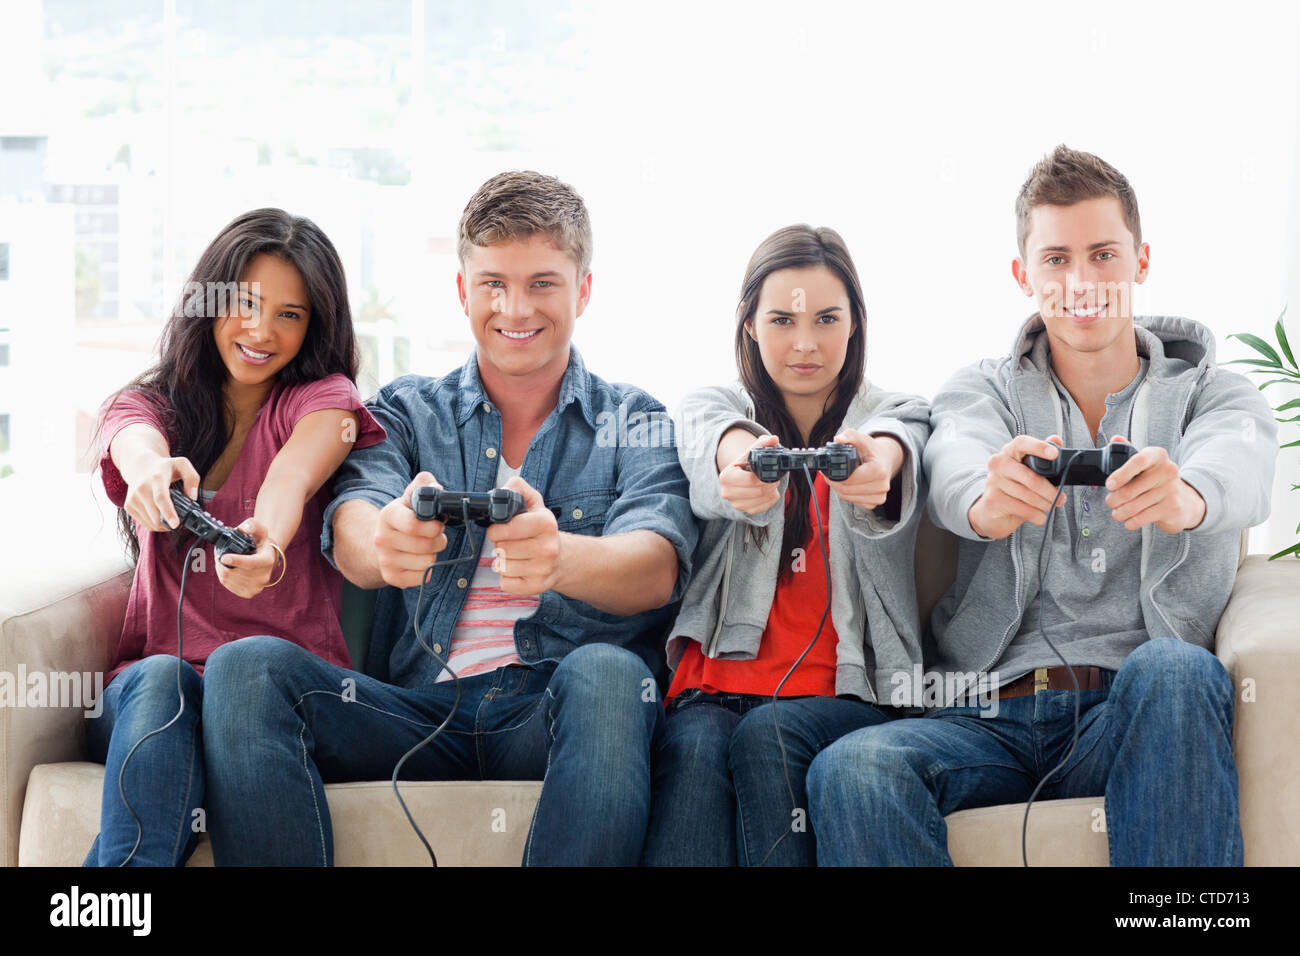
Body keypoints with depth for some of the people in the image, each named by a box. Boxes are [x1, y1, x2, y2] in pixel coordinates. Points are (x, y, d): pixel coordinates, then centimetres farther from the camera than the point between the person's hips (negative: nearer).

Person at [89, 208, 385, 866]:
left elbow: (294, 474, -17)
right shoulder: (147, 404, 16)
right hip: (150, 685, 2)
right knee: (159, 679, -34)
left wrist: (268, 539, -43)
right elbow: (136, 443, -12)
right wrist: (152, 470, -40)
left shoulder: (323, 398, 9)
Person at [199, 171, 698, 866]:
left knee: (605, 673, -36)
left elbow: (657, 568, -9)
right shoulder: (407, 412, 17)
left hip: (558, 718, -2)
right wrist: (382, 543, -33)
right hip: (420, 715, 2)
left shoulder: (637, 423, 12)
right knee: (247, 667, -23)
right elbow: (350, 532, -5)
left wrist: (561, 559, -34)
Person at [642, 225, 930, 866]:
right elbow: (713, 450, -12)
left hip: (843, 693, 0)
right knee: (695, 749, -32)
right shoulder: (710, 406, 15)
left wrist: (873, 462, -42)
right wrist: (741, 462, -40)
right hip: (719, 685, 1)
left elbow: (893, 452, -14)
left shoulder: (897, 414, 13)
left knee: (766, 736, -32)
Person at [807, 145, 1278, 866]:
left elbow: (1237, 468, -11)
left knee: (1172, 669, -36)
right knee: (850, 771, -30)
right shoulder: (981, 390, 18)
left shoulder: (1214, 394, 16)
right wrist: (987, 501, -36)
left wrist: (1185, 495, -38)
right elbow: (955, 462, -8)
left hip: (1140, 722, 0)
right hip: (993, 717, 0)